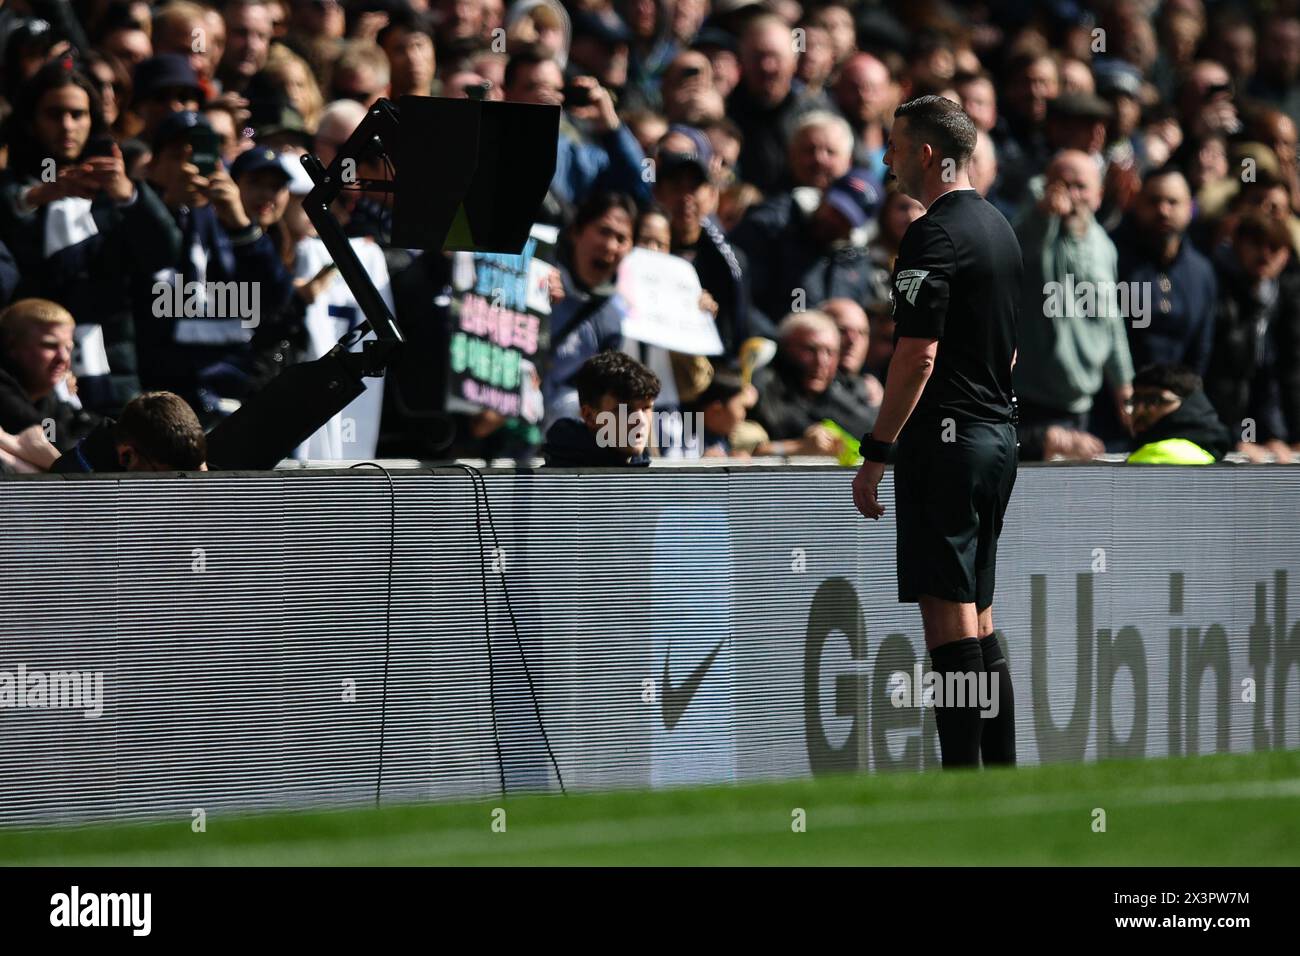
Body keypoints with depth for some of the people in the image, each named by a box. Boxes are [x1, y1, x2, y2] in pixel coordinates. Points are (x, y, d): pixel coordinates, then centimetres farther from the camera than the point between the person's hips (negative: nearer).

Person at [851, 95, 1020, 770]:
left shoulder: (934, 235, -14)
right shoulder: (998, 228, 16)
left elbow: (918, 355, -20)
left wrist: (875, 454, -16)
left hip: (945, 438, -10)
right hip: (999, 436, 10)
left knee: (946, 613, -10)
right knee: (977, 612, 13)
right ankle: (1003, 781, 14)